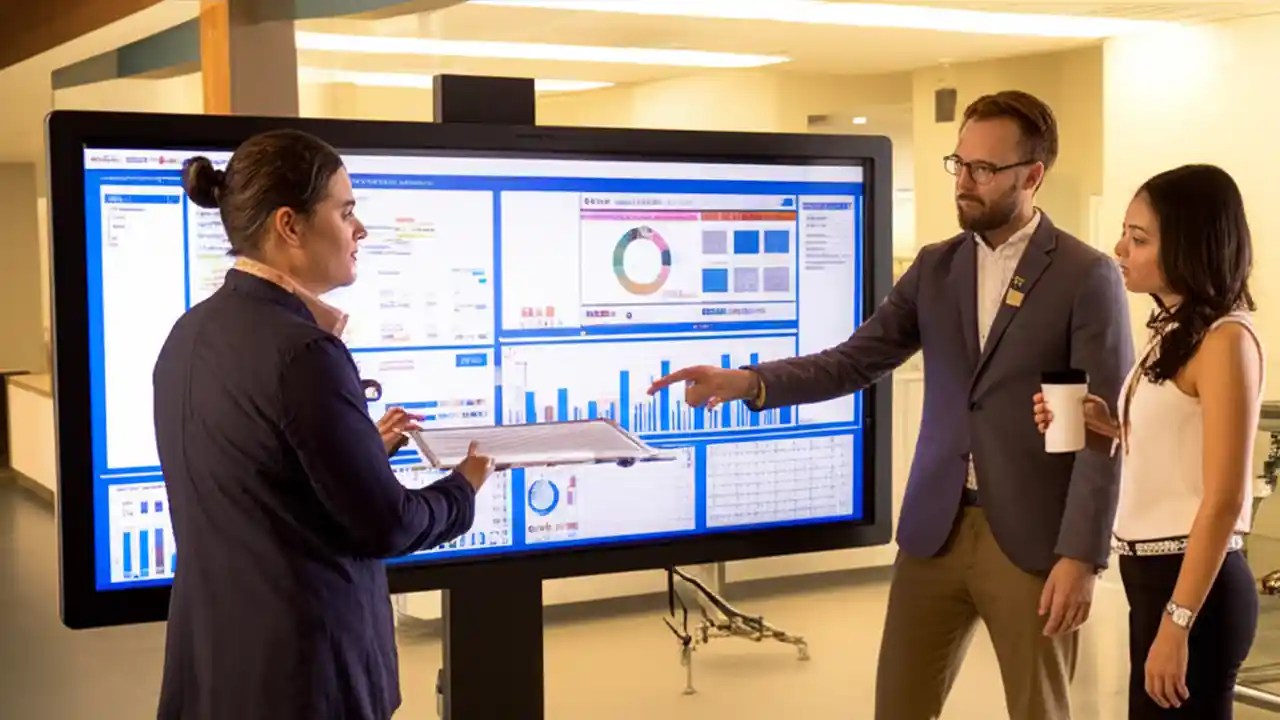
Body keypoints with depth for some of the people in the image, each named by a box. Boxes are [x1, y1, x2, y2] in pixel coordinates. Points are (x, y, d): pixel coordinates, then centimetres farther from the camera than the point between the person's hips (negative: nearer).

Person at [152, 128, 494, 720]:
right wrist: (465, 486, 2)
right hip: (299, 667, -8)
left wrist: (364, 445, 15)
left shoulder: (190, 332, 4)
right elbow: (384, 526, -16)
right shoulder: (301, 350, -22)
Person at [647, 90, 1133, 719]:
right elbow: (853, 361, 3)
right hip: (936, 528, 5)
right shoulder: (935, 267, 9)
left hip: (1033, 537, -4)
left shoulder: (1088, 277, -6)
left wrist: (1081, 555, -16)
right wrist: (746, 381, -13)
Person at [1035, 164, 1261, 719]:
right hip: (1155, 575, 9)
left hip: (1193, 582, -9)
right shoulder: (1174, 332, 11)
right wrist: (1108, 427, -1)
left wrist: (1177, 622, -20)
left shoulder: (1224, 339, -15)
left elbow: (1224, 498, -19)